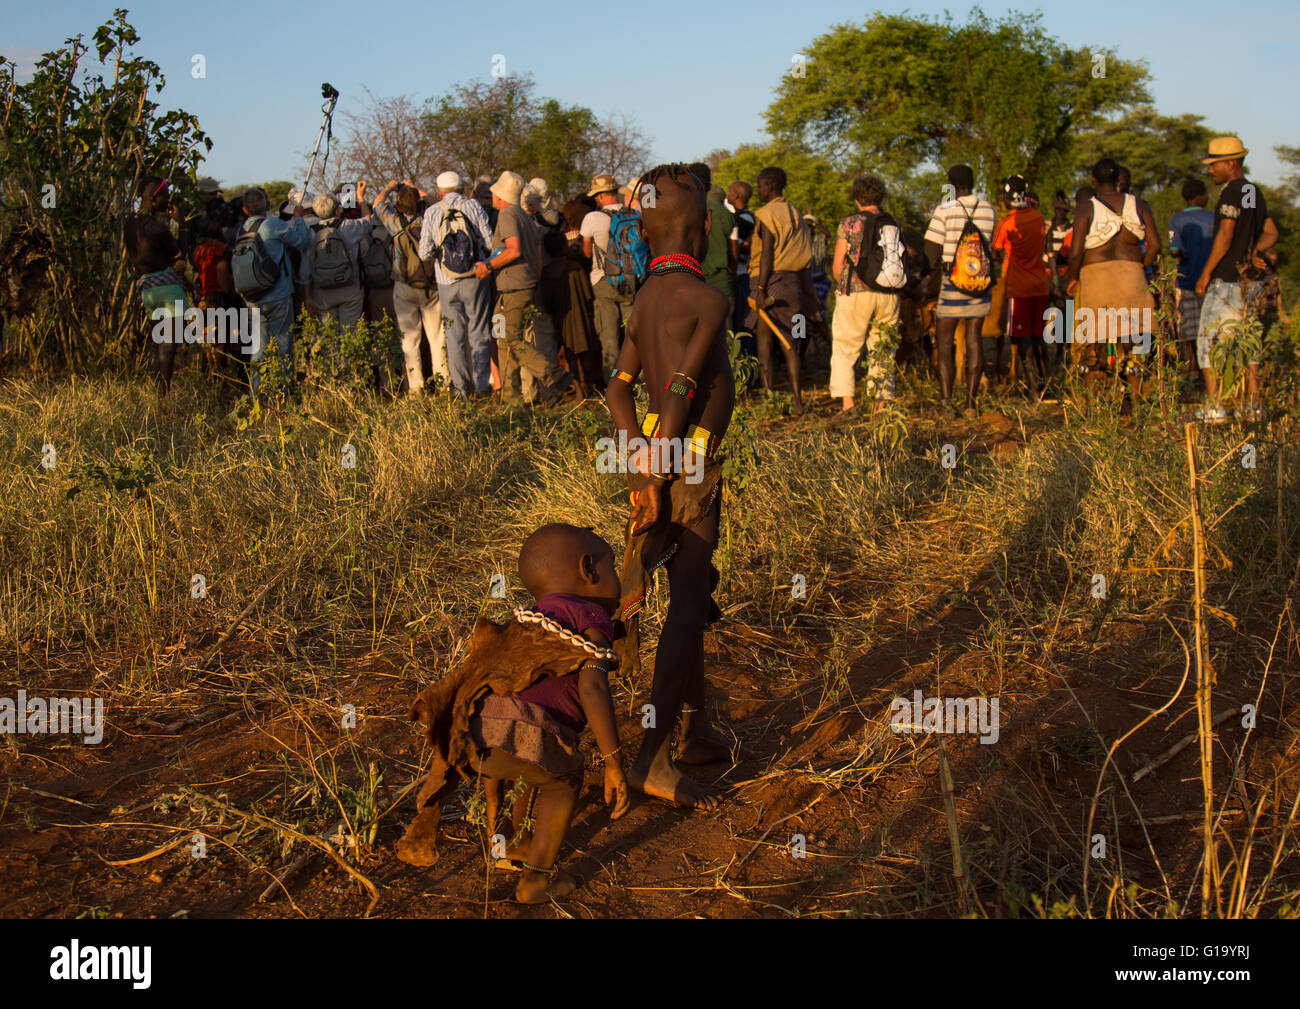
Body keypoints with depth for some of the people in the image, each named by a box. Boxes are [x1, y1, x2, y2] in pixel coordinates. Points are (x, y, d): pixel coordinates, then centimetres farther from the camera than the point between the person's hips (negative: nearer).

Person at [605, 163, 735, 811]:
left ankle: (697, 733, 28)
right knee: (686, 611, -7)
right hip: (687, 473, -9)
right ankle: (654, 759, -6)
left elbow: (618, 390, 9)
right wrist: (655, 482, -18)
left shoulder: (648, 297, 10)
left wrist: (641, 463, 1)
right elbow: (680, 396, -23)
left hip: (662, 468, 9)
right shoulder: (705, 300, -17)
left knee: (693, 603, 17)